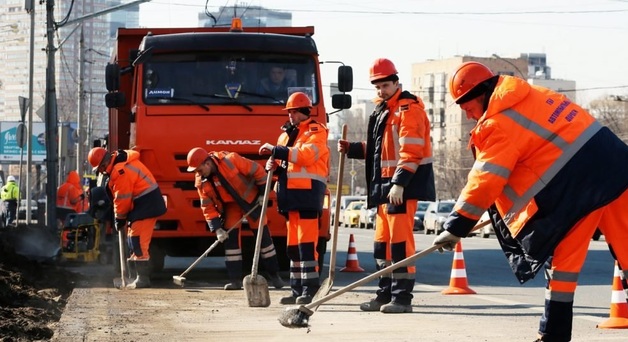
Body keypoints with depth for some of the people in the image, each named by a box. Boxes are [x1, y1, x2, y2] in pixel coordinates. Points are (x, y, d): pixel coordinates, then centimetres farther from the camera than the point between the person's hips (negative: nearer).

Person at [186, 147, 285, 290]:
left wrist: (263, 193, -15)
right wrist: (217, 229, -17)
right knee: (230, 238, -7)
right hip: (230, 205, 4)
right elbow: (208, 207, -8)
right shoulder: (202, 182, -14)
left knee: (262, 235, 1)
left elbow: (256, 170, -20)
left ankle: (274, 274, 14)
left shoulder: (231, 160, -30)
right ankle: (235, 279, -2)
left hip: (250, 198, -4)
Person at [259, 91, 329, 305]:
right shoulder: (286, 134, 22)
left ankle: (310, 287, -13)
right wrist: (273, 165, 0)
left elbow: (306, 155, -20)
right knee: (293, 243, 8)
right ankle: (297, 289, 11)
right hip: (290, 194, 8)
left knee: (306, 241, -13)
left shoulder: (316, 131, -3)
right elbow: (283, 161, 24)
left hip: (308, 193, -8)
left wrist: (277, 151, -20)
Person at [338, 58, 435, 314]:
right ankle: (385, 294, 19)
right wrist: (352, 149, 14)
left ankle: (402, 297, -9)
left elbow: (411, 151, -19)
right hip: (384, 185, 10)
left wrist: (399, 184, -26)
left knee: (400, 240, -11)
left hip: (403, 186, -10)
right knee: (383, 241, 12)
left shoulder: (408, 108, -10)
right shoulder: (382, 110, 20)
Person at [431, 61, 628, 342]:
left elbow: (485, 179, -12)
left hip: (581, 181, -8)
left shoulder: (498, 123, -8)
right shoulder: (529, 97, 17)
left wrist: (456, 227, -7)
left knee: (564, 255, 5)